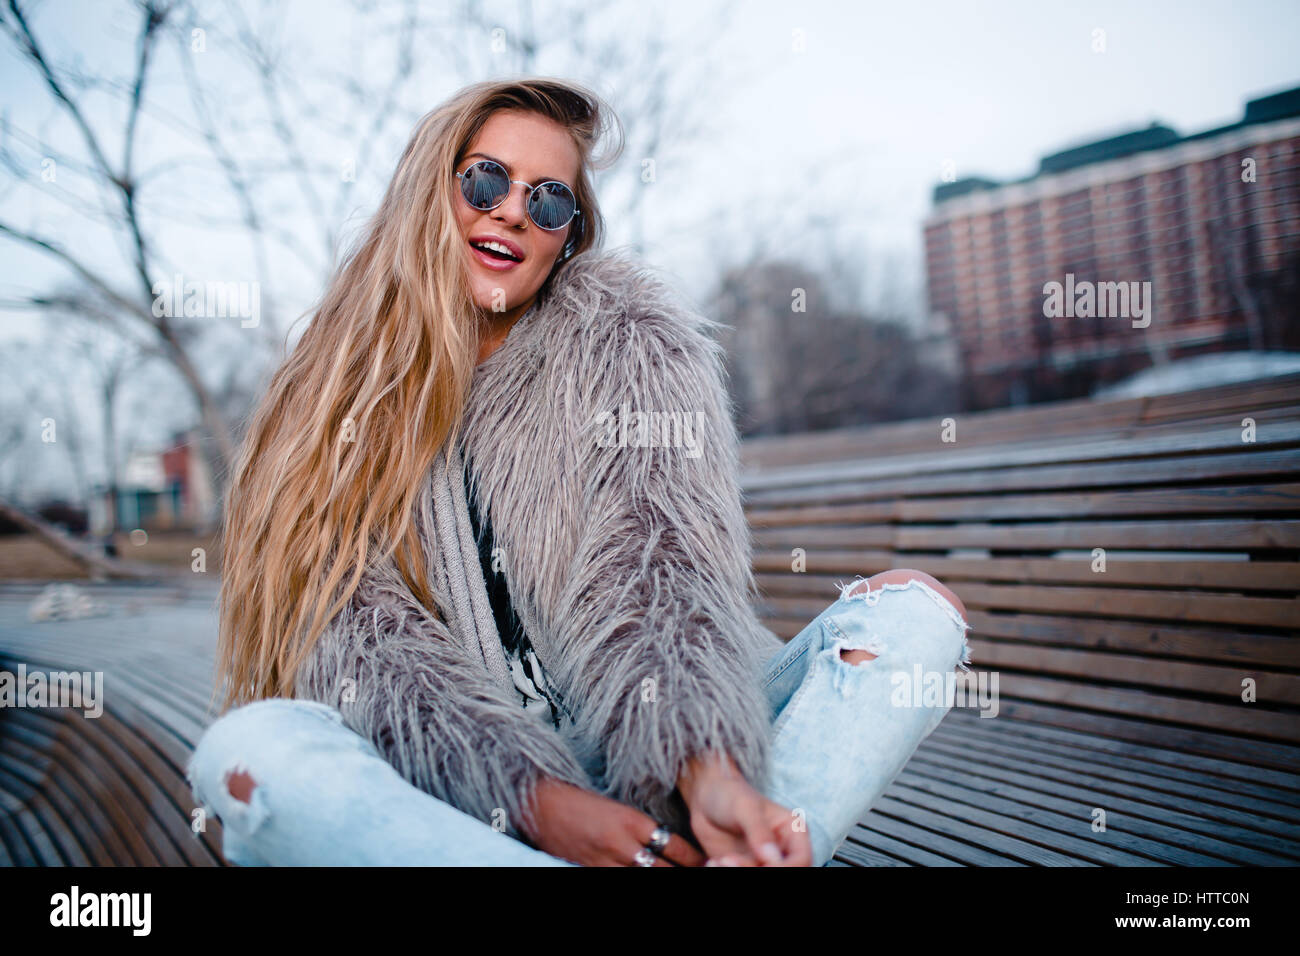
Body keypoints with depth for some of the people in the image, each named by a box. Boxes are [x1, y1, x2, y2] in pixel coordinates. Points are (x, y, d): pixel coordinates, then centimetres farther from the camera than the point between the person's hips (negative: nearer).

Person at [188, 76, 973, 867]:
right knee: (247, 749, -28)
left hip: (658, 765, 1)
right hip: (468, 794, 0)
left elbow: (666, 568, -11)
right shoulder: (336, 400, 6)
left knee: (914, 610, -17)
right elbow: (364, 640, -6)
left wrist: (712, 772, -30)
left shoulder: (629, 336, 4)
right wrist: (539, 801, -22)